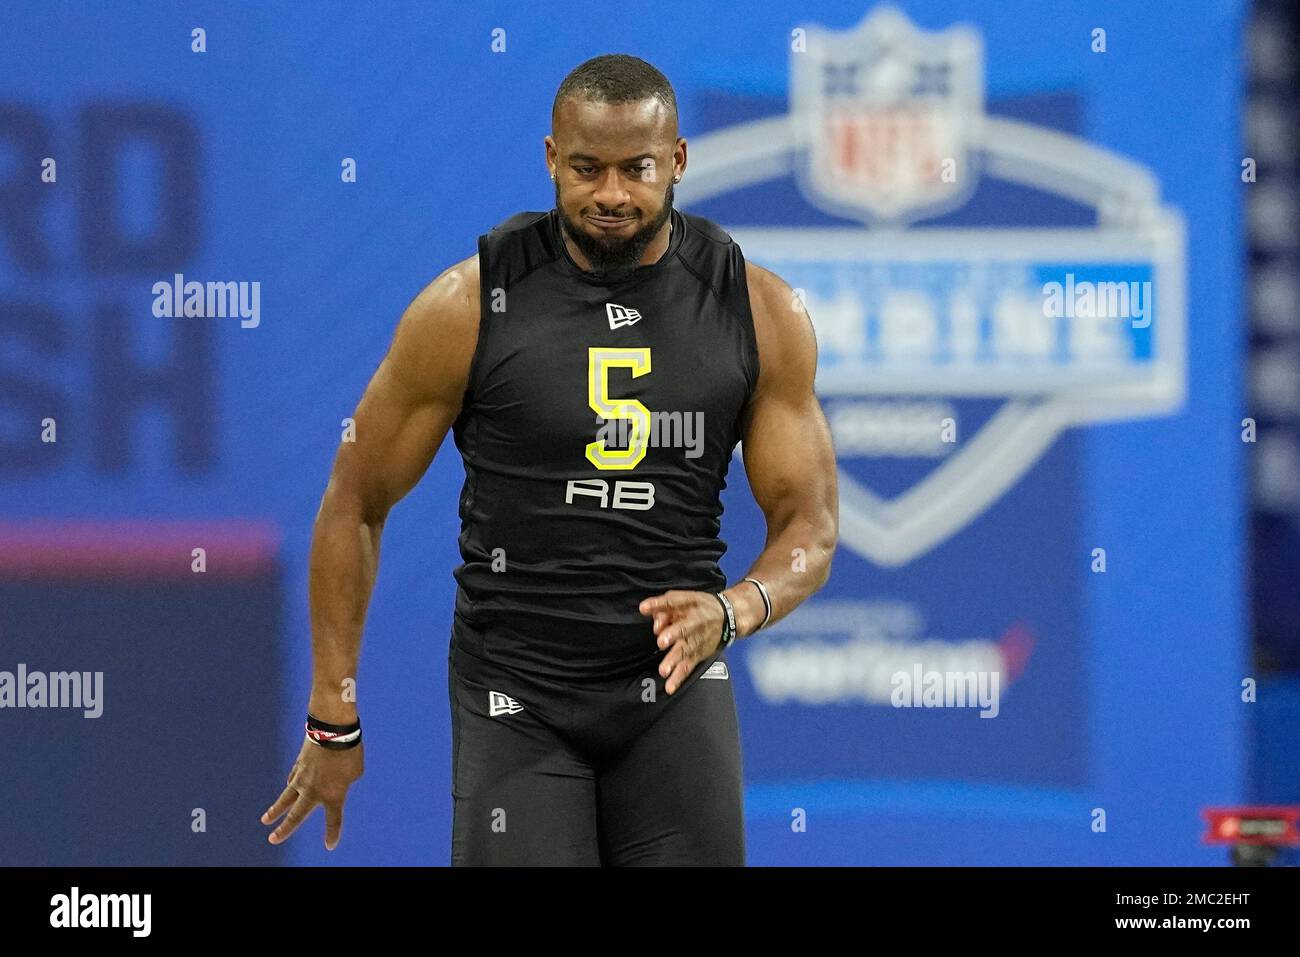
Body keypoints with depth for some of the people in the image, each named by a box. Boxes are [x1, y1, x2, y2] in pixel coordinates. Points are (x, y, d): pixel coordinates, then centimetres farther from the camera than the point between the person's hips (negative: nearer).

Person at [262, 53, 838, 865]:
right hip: (517, 699, -2)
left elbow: (810, 525, 2)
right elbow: (356, 504, 0)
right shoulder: (468, 308, -8)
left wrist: (734, 610, -21)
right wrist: (333, 720, 0)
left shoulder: (759, 312, -3)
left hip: (676, 691, 2)